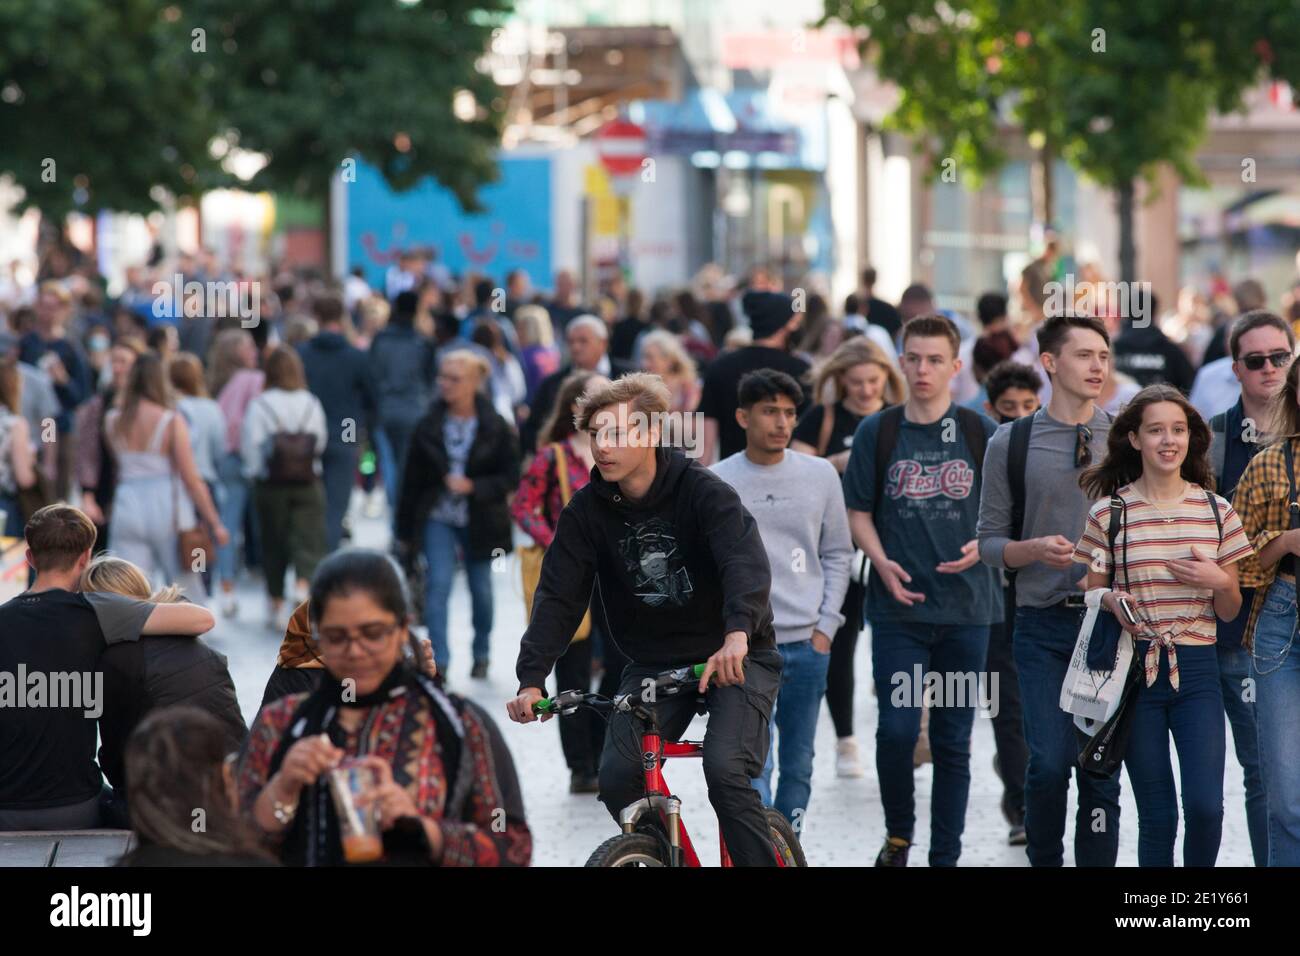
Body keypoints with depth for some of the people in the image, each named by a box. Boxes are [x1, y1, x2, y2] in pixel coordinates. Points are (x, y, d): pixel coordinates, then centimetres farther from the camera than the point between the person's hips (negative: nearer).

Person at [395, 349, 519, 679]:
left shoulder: (495, 427, -7)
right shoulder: (429, 426, -2)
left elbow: (511, 476, -5)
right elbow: (412, 479, 2)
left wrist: (473, 486, -21)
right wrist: (405, 530, 3)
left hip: (479, 520, 0)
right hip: (438, 518, 0)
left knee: (481, 588, 12)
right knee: (438, 584, -12)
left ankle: (481, 654, 33)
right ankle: (439, 660, -12)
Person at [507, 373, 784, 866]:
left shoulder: (702, 490, -16)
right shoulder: (588, 510, -3)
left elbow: (746, 562, -32)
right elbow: (558, 596, -8)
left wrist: (737, 634, -51)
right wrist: (532, 679, -22)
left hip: (733, 657, -4)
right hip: (653, 662, 4)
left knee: (725, 769, -26)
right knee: (617, 778, -16)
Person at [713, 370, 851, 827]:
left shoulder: (820, 475, 6)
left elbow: (837, 554, 12)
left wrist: (826, 626, 3)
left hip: (808, 647, 3)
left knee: (798, 767, 9)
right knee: (753, 768, -13)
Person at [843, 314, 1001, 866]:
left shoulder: (980, 433, 4)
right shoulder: (878, 432, 4)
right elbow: (859, 511, 7)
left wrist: (982, 545, -11)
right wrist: (883, 563, -10)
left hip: (966, 606, 1)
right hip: (899, 606, -1)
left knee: (953, 741, 5)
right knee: (897, 729, -11)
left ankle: (945, 856, 15)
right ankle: (898, 834, 13)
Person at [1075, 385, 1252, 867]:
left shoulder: (1215, 511, 6)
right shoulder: (1109, 512, 0)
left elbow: (1230, 611, 11)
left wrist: (1220, 582, -11)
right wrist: (1112, 601, -14)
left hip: (1197, 669, 1)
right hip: (1135, 668, -1)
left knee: (1205, 807, -11)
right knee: (1157, 816, 1)